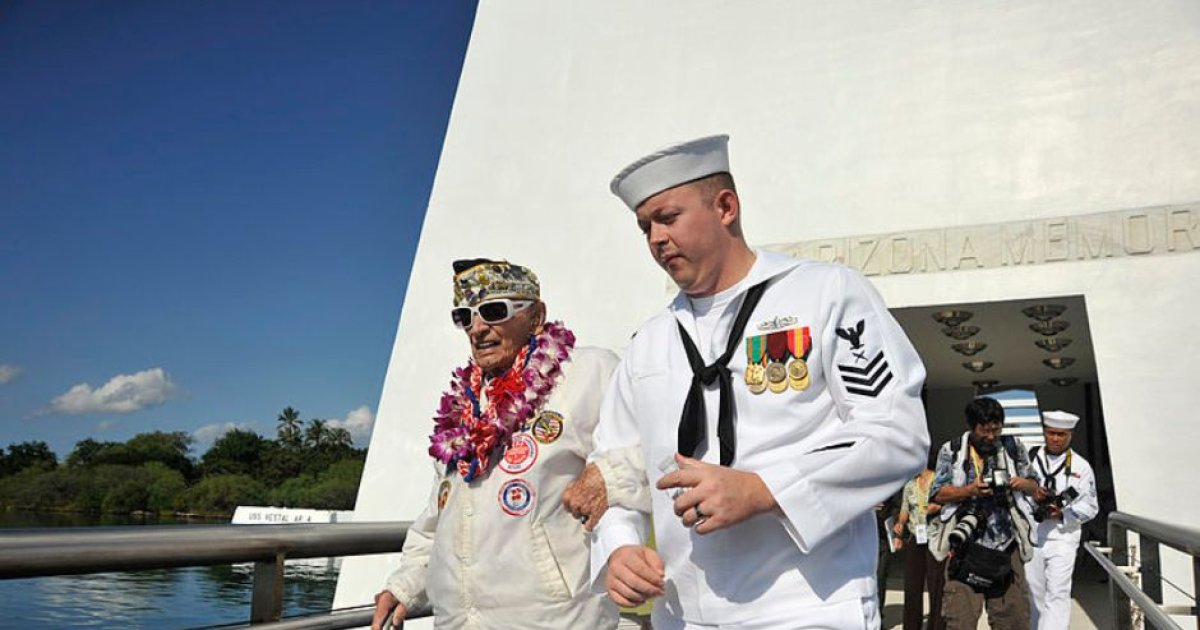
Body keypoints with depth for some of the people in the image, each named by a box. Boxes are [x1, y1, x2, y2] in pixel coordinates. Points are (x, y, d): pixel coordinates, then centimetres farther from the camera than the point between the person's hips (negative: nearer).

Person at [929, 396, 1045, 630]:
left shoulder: (1014, 448, 10)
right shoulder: (951, 451, 3)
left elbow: (1036, 488, 16)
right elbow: (936, 494, 0)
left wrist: (1024, 484, -7)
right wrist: (969, 490, -16)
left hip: (1007, 546, 2)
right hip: (966, 546, -2)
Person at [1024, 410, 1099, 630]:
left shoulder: (1081, 466, 3)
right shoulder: (1029, 458, 8)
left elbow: (1090, 506, 1)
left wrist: (1062, 514, -15)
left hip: (1062, 536, -2)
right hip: (1030, 536, 2)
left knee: (1058, 594, -10)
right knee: (1033, 593, 10)